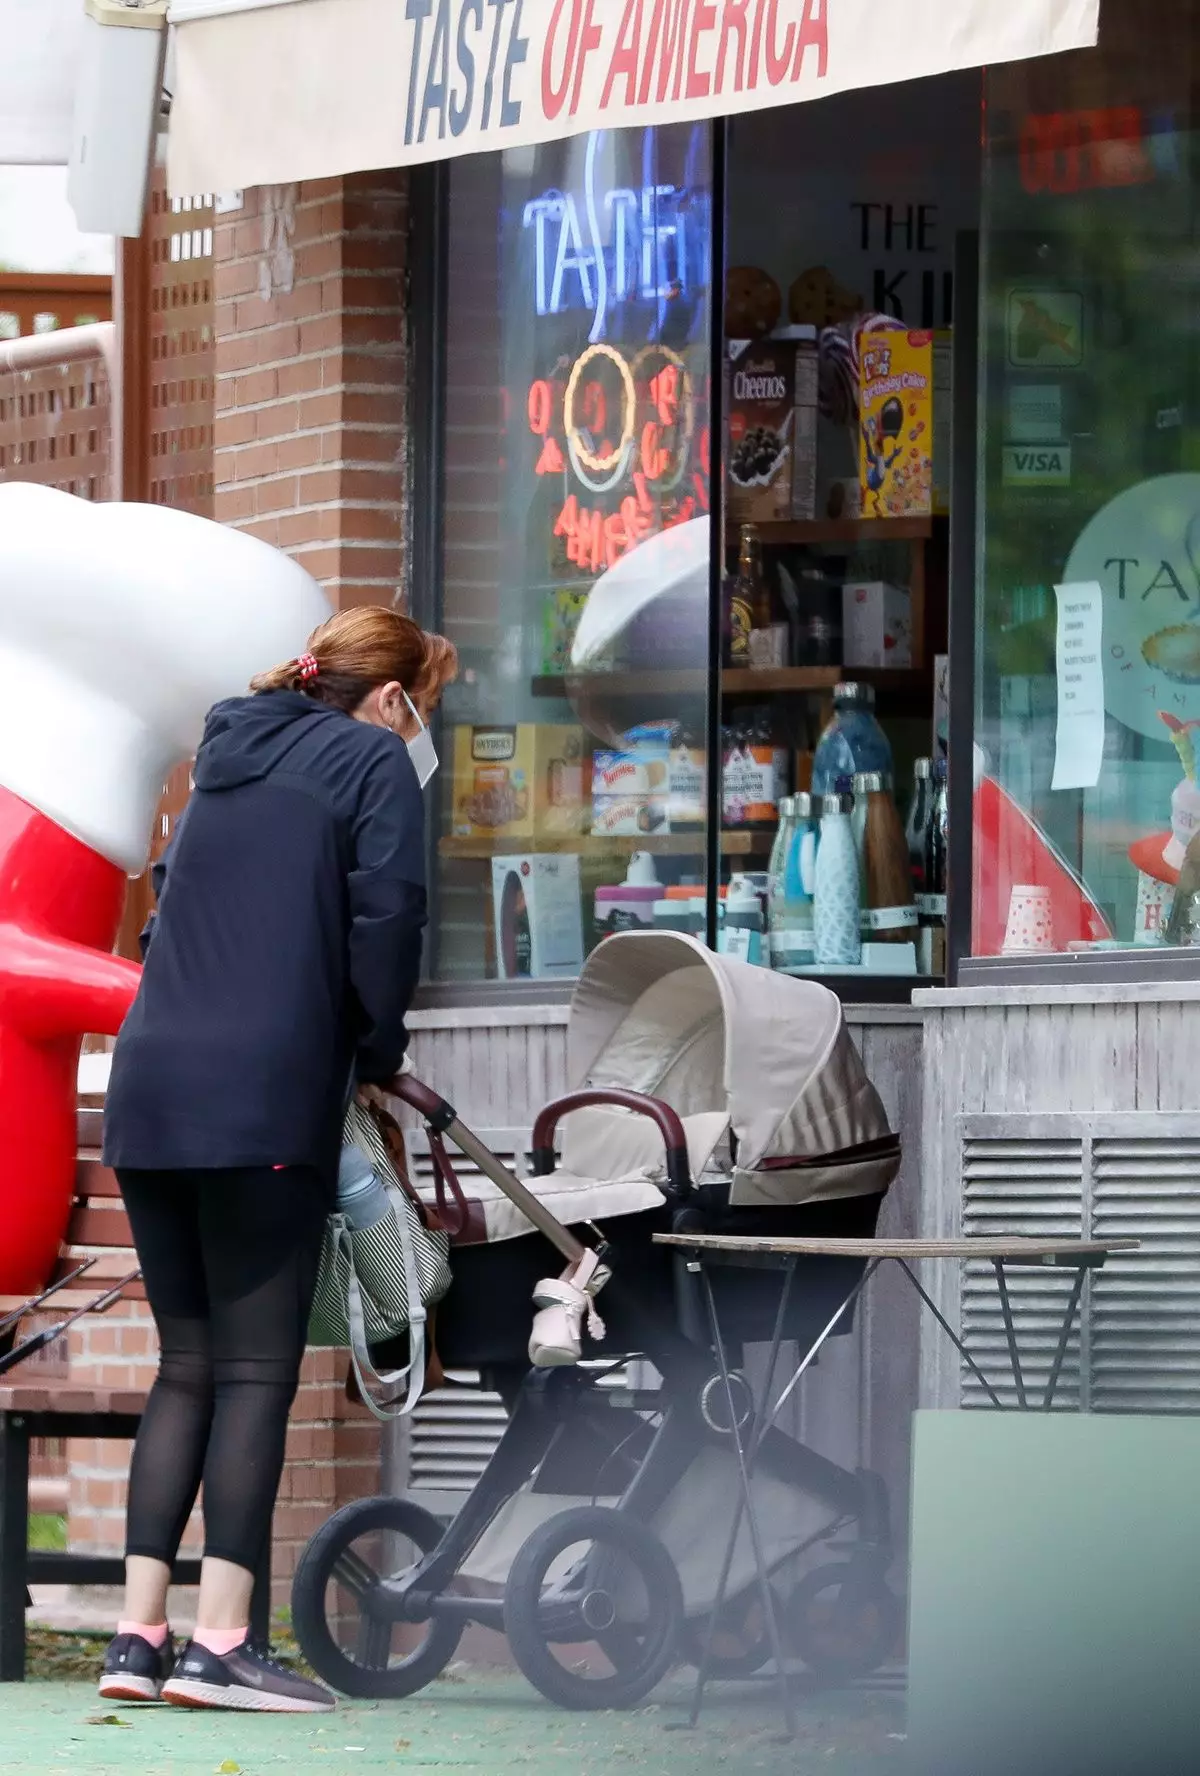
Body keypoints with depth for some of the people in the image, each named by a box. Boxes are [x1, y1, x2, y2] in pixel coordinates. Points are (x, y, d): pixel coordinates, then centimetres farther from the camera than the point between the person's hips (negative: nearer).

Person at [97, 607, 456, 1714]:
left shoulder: (229, 763, 24)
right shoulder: (374, 762, 3)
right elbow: (384, 915, -9)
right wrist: (379, 1055, 4)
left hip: (150, 1093, 7)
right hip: (264, 1103, -7)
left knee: (188, 1368, 11)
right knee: (257, 1372, -4)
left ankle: (140, 1635, 4)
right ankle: (221, 1642, -10)